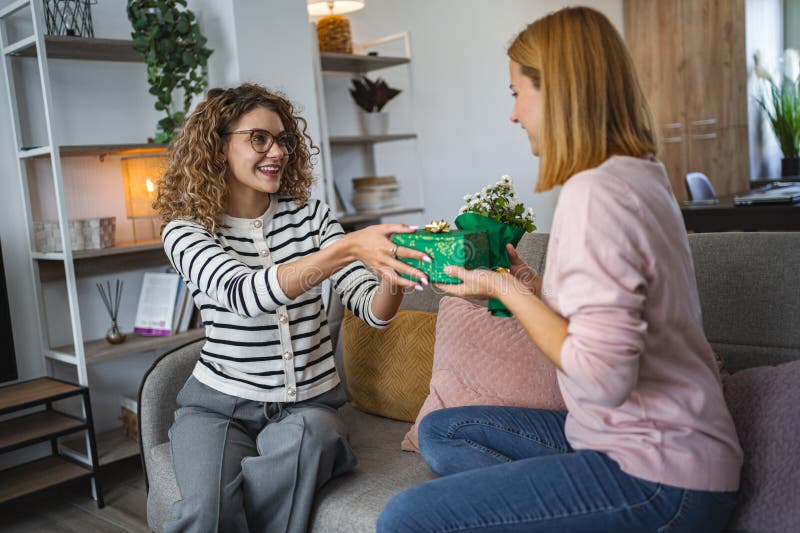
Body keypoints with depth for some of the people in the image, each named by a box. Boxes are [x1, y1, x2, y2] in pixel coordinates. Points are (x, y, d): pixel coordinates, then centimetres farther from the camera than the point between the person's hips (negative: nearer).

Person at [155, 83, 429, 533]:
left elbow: (373, 311, -4)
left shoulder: (309, 213, 3)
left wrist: (393, 270, -28)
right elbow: (243, 294, -27)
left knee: (311, 436, -33)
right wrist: (347, 249, -39)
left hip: (309, 405, 2)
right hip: (219, 405, -1)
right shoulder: (185, 231, -5)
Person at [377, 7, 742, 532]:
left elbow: (602, 378, -26)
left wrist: (506, 289, -15)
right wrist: (528, 285, 8)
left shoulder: (594, 192, -22)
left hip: (658, 478, -10)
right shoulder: (641, 175, 9)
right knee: (439, 430, 16)